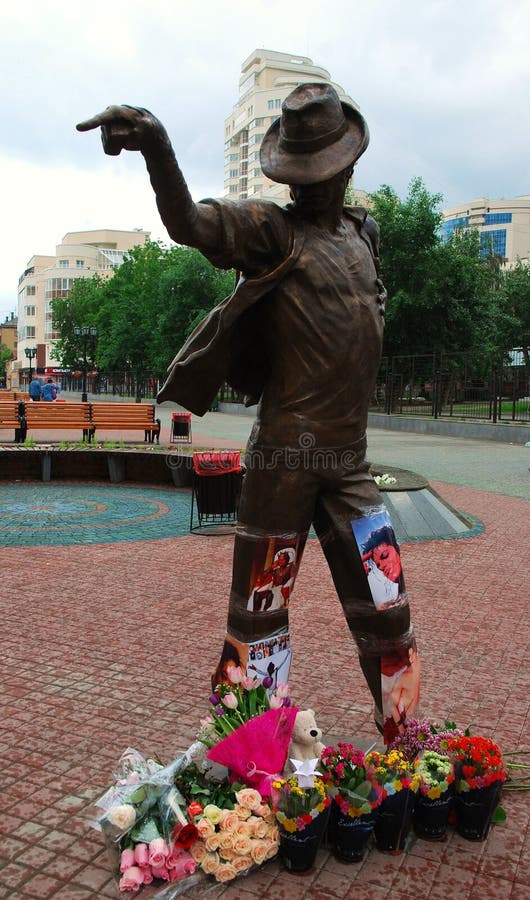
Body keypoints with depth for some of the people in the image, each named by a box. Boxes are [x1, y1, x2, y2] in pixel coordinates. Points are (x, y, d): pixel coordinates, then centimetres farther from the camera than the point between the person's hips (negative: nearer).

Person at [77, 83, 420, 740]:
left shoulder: (362, 230, 14)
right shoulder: (272, 228, -5)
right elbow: (190, 225, -24)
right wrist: (156, 146, -40)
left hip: (349, 458, 6)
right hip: (286, 456, -5)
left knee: (382, 607, 13)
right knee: (259, 611, 6)